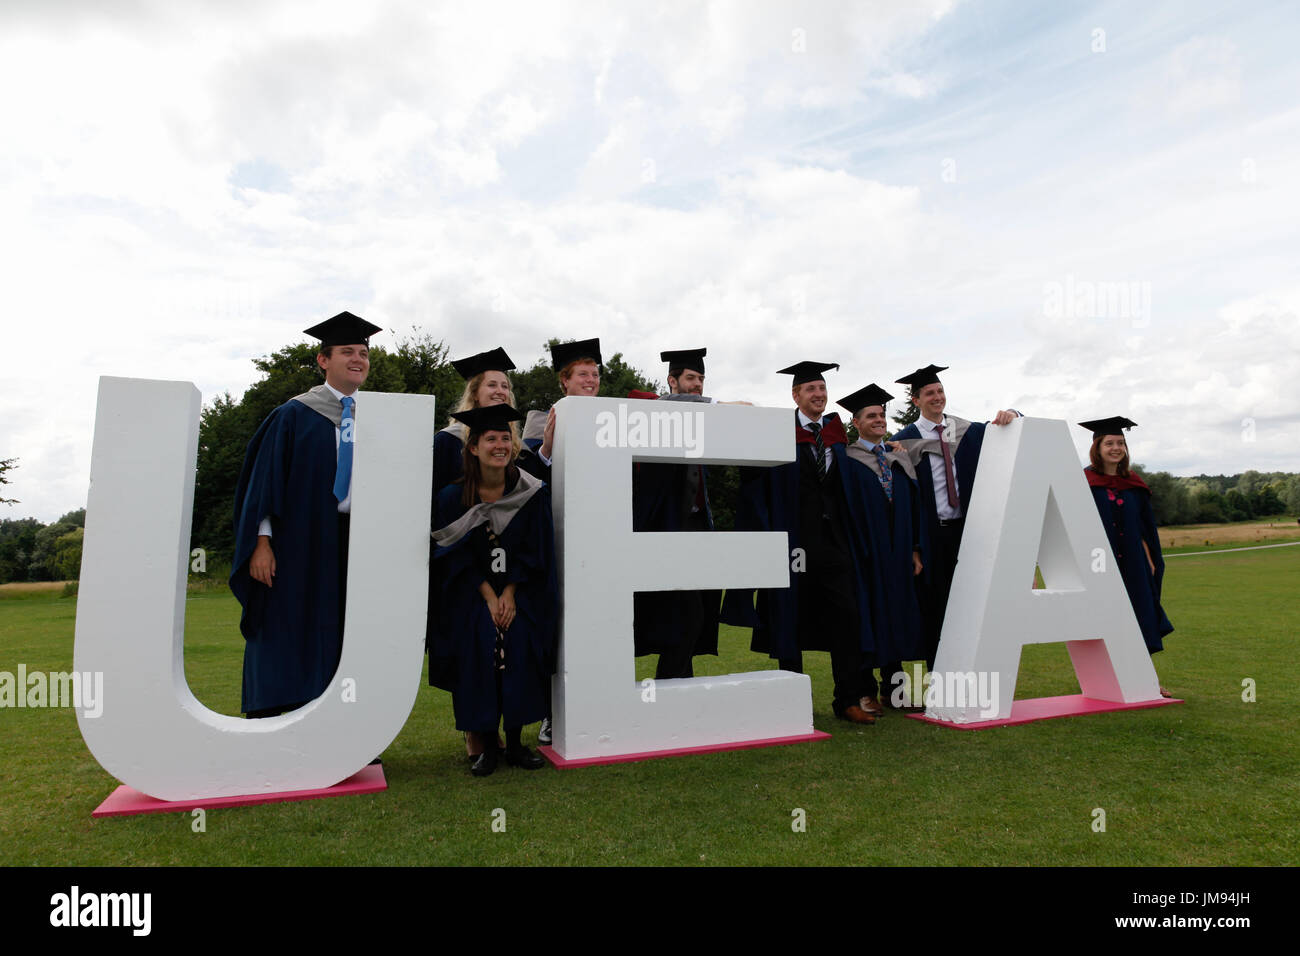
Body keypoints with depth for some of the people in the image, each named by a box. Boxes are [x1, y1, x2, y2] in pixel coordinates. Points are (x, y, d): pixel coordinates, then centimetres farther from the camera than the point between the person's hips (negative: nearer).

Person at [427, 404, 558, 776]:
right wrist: (489, 597, -13)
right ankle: (486, 746, 4)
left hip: (520, 595, 0)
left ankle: (515, 743, 5)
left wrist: (509, 595, -11)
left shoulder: (530, 494, -3)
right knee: (479, 651, -12)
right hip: (472, 598, 0)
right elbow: (459, 557, -4)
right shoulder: (454, 498, -3)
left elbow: (533, 553, -2)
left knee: (520, 650, -12)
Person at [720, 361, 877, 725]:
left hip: (835, 541, 4)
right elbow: (755, 487, -5)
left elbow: (851, 485, 23)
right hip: (794, 541, -4)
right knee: (791, 621, 4)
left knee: (847, 617, -2)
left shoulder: (836, 432, 13)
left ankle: (848, 701, 6)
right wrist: (765, 538, -12)